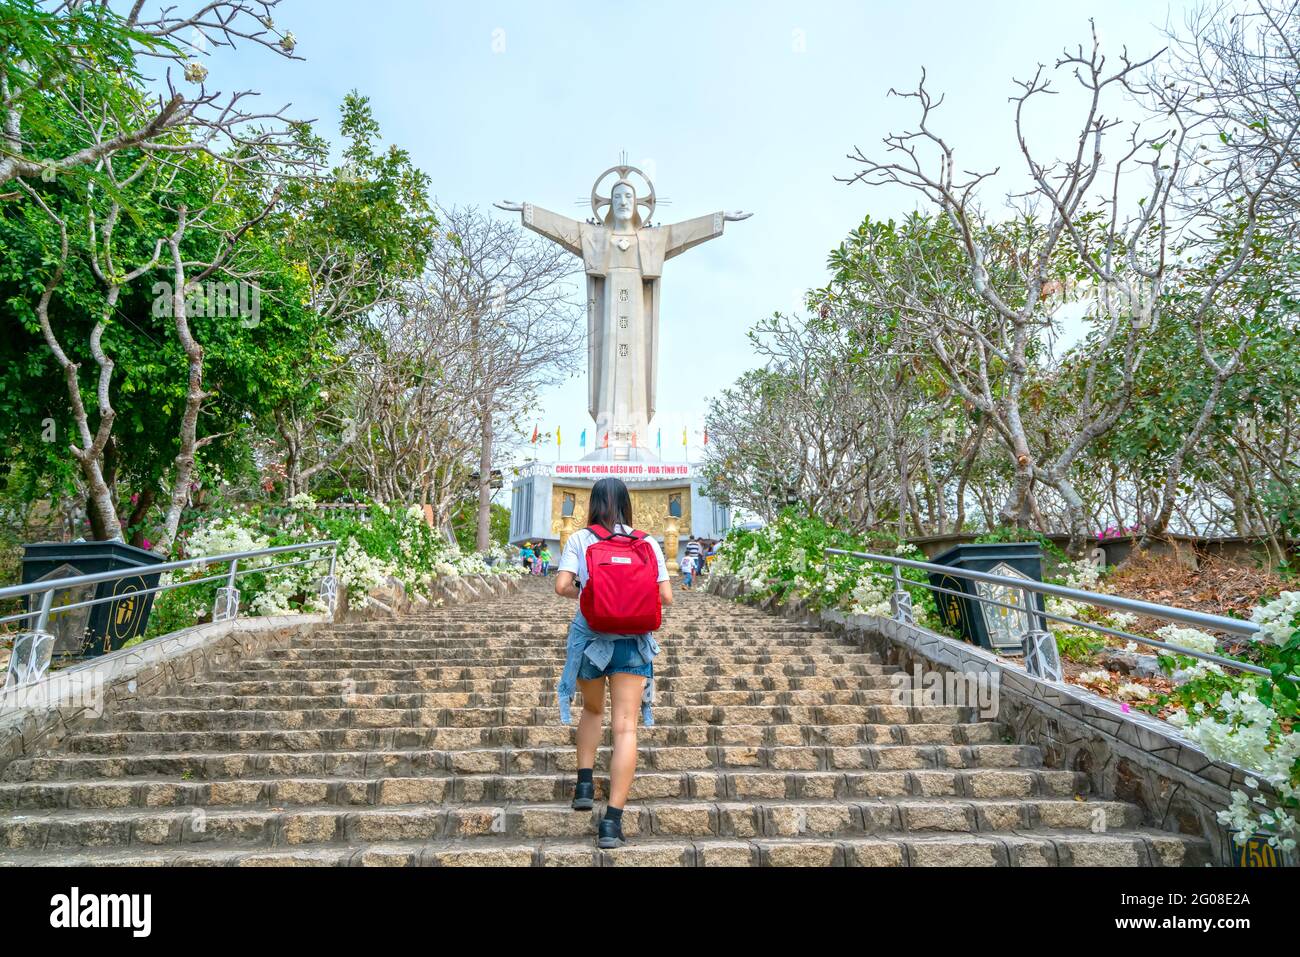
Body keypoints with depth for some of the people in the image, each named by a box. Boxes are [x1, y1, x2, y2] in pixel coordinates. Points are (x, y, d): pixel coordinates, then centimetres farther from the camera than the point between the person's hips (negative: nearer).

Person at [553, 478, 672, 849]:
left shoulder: (579, 539, -1)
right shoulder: (647, 543, 2)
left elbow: (562, 586, -11)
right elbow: (666, 596, -1)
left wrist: (580, 591, 10)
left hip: (589, 637, 1)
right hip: (632, 641, -1)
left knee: (593, 710, 27)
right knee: (625, 726, -2)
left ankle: (585, 784, 21)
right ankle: (612, 822, -5)